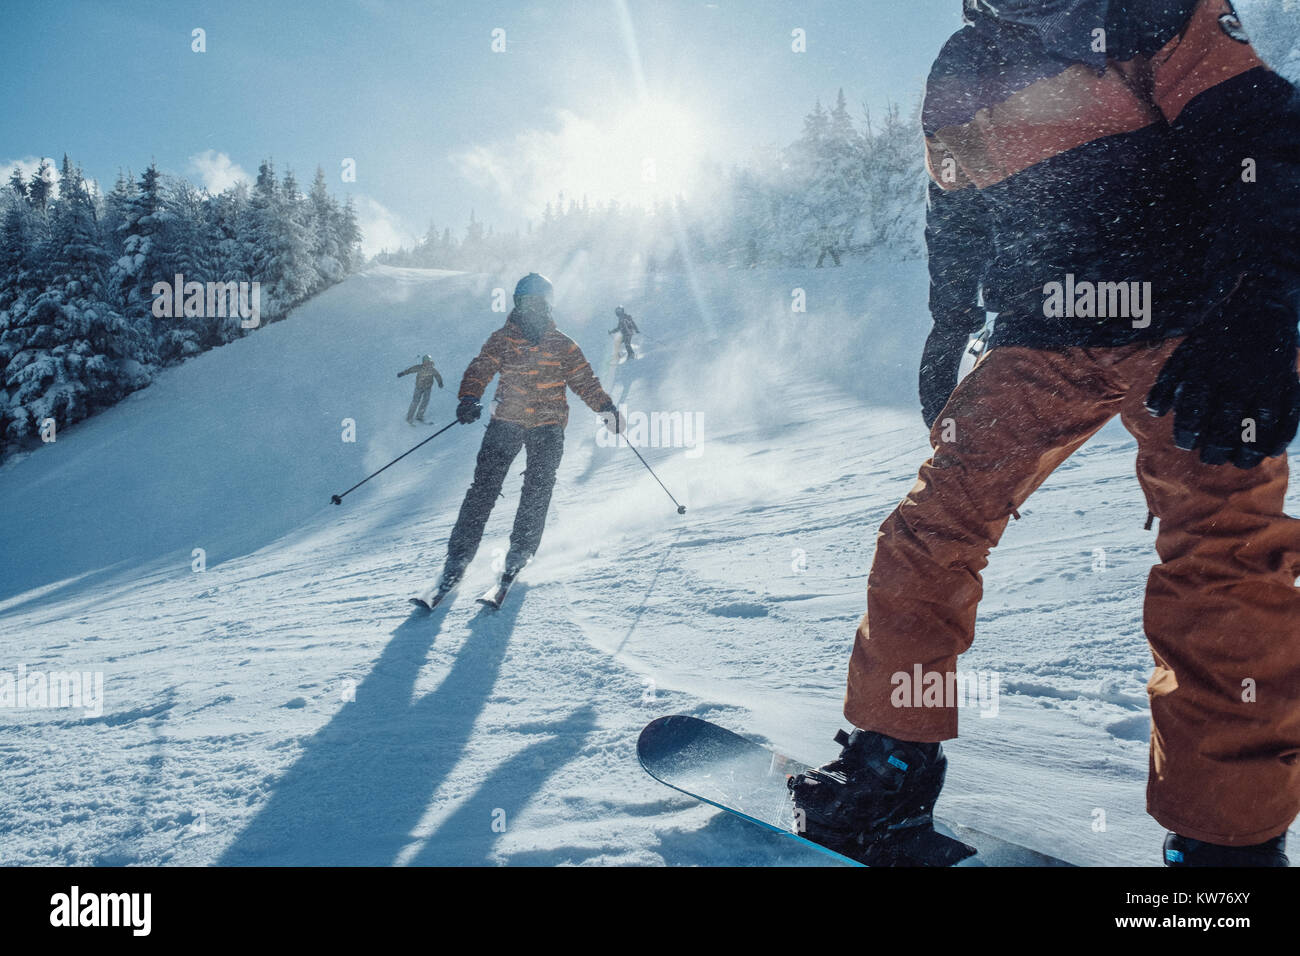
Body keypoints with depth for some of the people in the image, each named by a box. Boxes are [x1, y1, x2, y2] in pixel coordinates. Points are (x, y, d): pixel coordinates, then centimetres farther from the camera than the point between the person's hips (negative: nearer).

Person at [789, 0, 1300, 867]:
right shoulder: (960, 76, 16)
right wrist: (948, 330, 21)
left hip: (1180, 327, -4)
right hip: (1043, 345, 4)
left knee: (1223, 550, -21)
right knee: (934, 523, -6)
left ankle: (1228, 834, -9)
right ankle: (890, 767, 8)